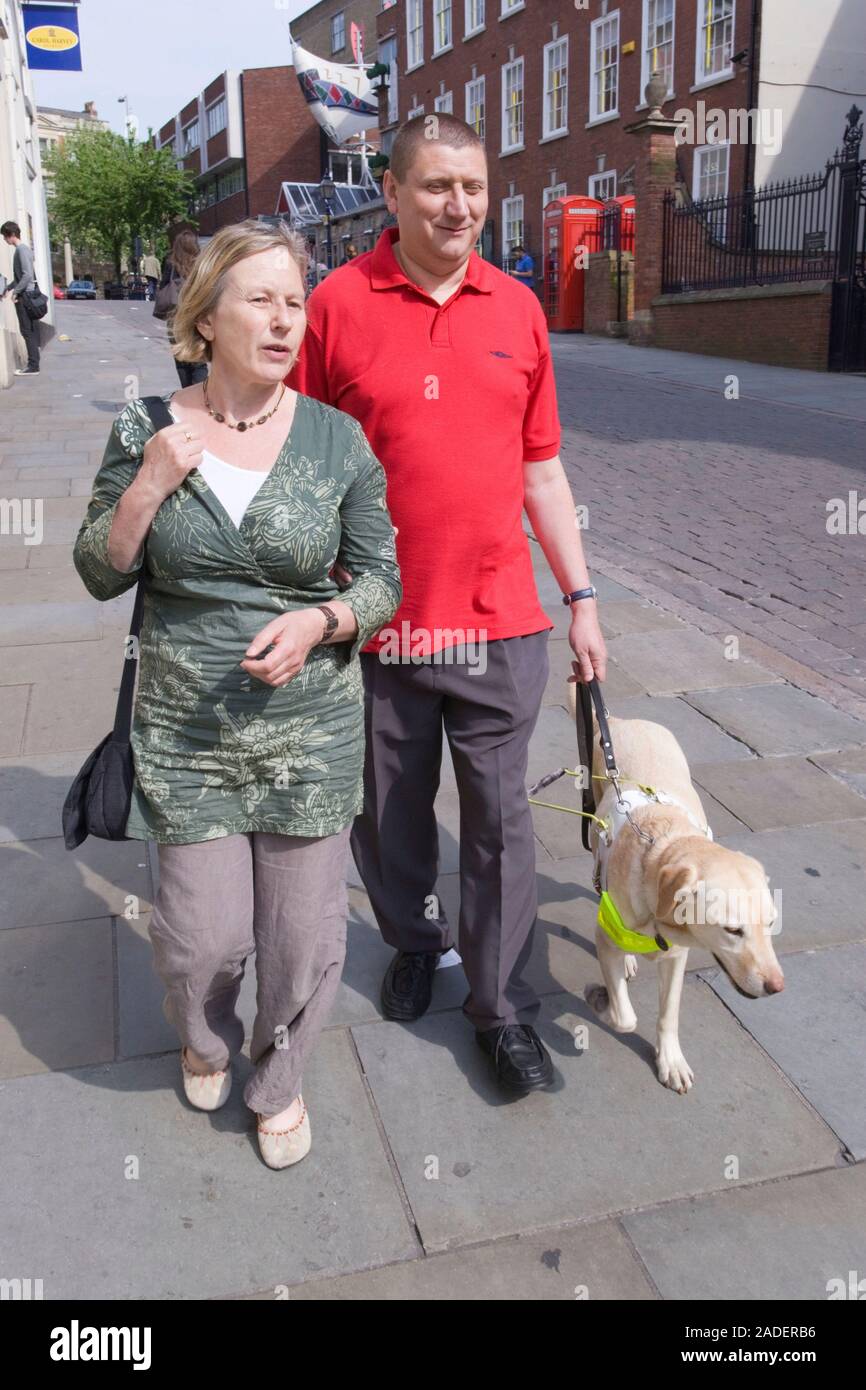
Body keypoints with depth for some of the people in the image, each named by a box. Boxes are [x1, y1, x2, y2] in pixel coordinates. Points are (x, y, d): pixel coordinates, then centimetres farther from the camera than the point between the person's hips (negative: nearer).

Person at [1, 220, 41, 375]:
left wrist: (15, 291, -15)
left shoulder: (21, 249, -12)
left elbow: (27, 275, -21)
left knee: (27, 331, -9)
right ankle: (32, 364, 12)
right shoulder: (22, 249, 17)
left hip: (25, 296, -9)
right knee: (31, 331, 9)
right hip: (27, 295, 9)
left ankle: (33, 366, -9)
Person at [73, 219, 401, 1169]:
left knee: (303, 930, 10)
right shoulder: (147, 431, -3)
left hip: (310, 731, 0)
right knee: (203, 932, 8)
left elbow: (381, 579, 1)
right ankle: (203, 1041, 46)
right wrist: (149, 486, -15)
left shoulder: (338, 440, -4)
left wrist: (320, 620, -19)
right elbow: (100, 574, 1)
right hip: (185, 732, 0)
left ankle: (278, 1080, 41)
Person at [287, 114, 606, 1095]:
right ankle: (413, 942, 43)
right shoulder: (338, 305, -4)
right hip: (377, 623, -1)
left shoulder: (517, 309, 6)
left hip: (499, 621, 2)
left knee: (499, 822, 8)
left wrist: (582, 599, 8)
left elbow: (541, 468, 10)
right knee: (390, 816, 15)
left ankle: (503, 1009, 24)